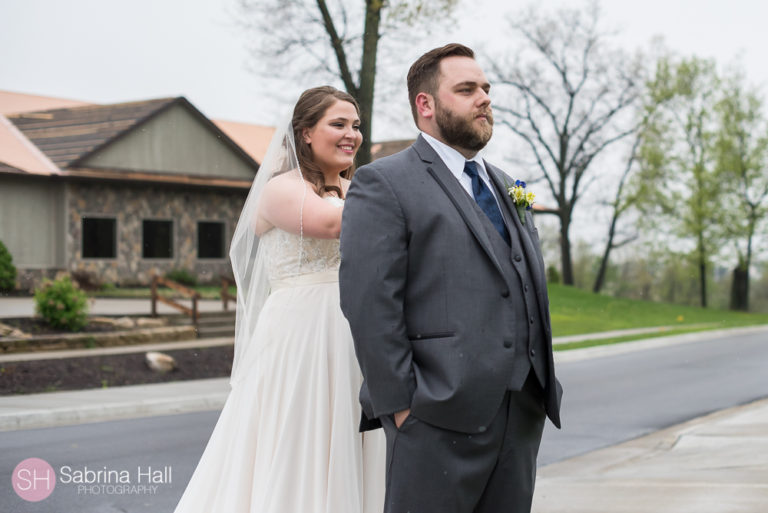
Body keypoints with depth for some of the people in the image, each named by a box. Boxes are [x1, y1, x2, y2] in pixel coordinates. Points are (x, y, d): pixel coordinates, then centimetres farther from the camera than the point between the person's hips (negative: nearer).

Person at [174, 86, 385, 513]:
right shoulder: (281, 189, -4)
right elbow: (330, 221, -24)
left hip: (353, 344, 6)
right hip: (298, 343, -6)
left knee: (343, 459, 8)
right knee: (294, 462, -1)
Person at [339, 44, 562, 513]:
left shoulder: (506, 187, 20)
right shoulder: (383, 185, -4)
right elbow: (369, 307, -12)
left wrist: (544, 389, 12)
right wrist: (400, 406, -15)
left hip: (522, 415, 7)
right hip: (439, 419, -7)